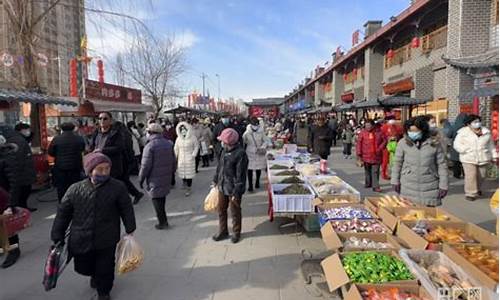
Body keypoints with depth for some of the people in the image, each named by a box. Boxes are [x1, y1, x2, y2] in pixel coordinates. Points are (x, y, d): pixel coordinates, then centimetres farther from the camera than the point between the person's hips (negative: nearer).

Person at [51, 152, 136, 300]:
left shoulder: (118, 187, -11)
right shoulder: (75, 189, -8)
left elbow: (127, 210, -3)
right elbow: (63, 214, 1)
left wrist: (130, 230, -1)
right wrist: (57, 237, 4)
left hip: (107, 241, -2)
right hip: (81, 241, 2)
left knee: (105, 269, 9)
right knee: (83, 268, 18)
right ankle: (95, 274, 53)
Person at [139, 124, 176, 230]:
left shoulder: (149, 146, -17)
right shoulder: (169, 144, 5)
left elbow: (146, 166, -17)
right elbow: (173, 161, 12)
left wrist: (141, 179, -4)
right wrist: (171, 172, 23)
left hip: (155, 179, -7)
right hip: (166, 177, 7)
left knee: (156, 199, 5)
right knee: (162, 197, 20)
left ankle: (162, 222, 9)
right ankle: (163, 220, 32)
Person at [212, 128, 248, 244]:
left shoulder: (240, 154, -22)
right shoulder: (225, 150, 2)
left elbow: (240, 175, -21)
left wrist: (236, 192, -20)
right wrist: (215, 180, 19)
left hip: (233, 189, -7)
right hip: (222, 187, 7)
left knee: (235, 212, 11)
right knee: (221, 209, 18)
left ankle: (236, 233, 31)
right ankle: (223, 231, 37)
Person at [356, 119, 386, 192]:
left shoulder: (378, 132, -1)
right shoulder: (362, 132, -2)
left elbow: (384, 141, 7)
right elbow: (358, 144, -3)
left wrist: (380, 148, -6)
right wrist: (359, 154, -7)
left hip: (376, 156, -1)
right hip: (366, 156, 1)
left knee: (375, 172, -3)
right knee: (367, 171, 15)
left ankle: (375, 186, -1)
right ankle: (368, 183, 30)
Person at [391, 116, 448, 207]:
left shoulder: (434, 143, -2)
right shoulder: (403, 143, -2)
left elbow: (441, 165, 3)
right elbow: (397, 163, 6)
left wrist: (443, 186, 1)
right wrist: (395, 181, 4)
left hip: (429, 189, 0)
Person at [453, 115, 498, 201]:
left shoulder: (486, 132, 7)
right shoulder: (463, 133, -5)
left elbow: (491, 145, 15)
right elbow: (457, 145, -7)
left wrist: (494, 156, 15)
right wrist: (468, 150, -17)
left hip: (483, 159, 4)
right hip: (469, 159, -4)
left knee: (481, 176, 11)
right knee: (471, 176, -10)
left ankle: (477, 189, 35)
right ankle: (470, 193, 0)